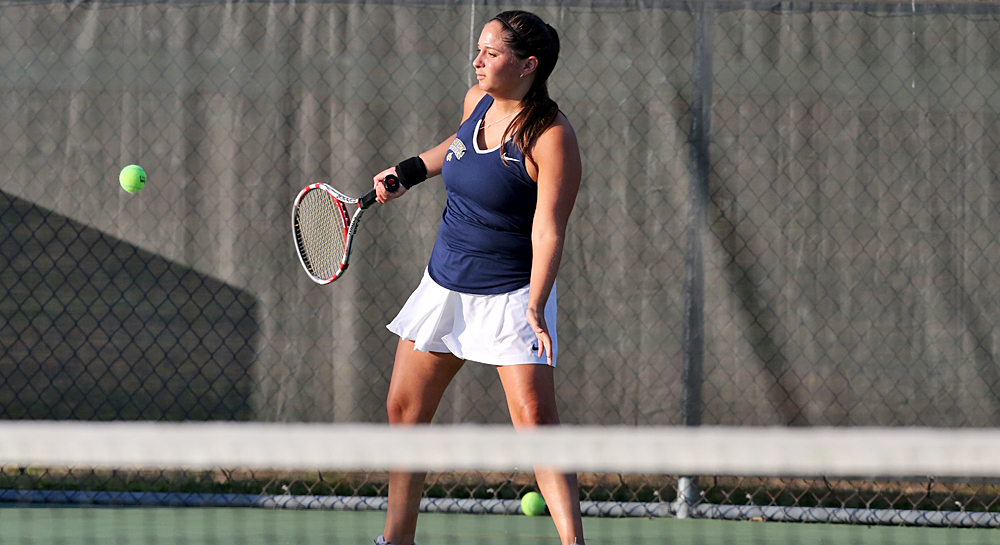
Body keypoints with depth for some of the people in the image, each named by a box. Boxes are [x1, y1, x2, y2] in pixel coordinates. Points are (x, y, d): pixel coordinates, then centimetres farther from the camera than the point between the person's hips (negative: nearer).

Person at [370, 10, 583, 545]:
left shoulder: (551, 137, -19)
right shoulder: (476, 101, 2)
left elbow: (548, 231, -24)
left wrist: (535, 306, -33)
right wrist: (409, 171, 20)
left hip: (510, 295, -7)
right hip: (444, 282, 7)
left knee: (534, 416, -19)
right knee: (404, 409, 10)